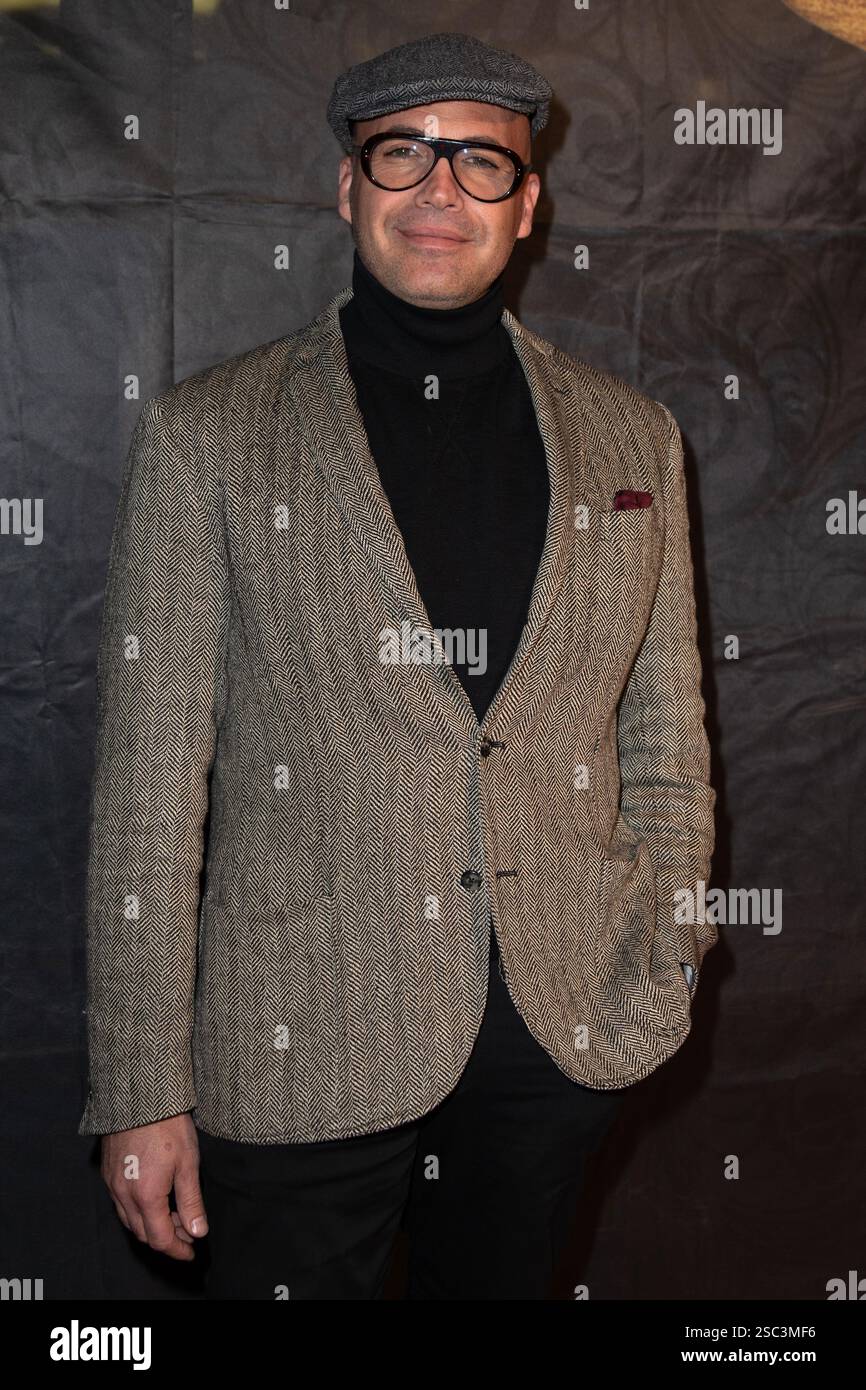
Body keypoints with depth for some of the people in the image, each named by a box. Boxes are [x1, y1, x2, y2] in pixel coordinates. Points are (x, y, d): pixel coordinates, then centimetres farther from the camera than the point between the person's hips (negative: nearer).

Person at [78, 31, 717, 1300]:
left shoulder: (631, 436, 5)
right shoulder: (206, 436, -3)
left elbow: (665, 741, 10)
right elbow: (148, 779, -6)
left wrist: (665, 976, 6)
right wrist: (143, 1087, -7)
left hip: (560, 1034, 3)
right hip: (300, 1048, -2)